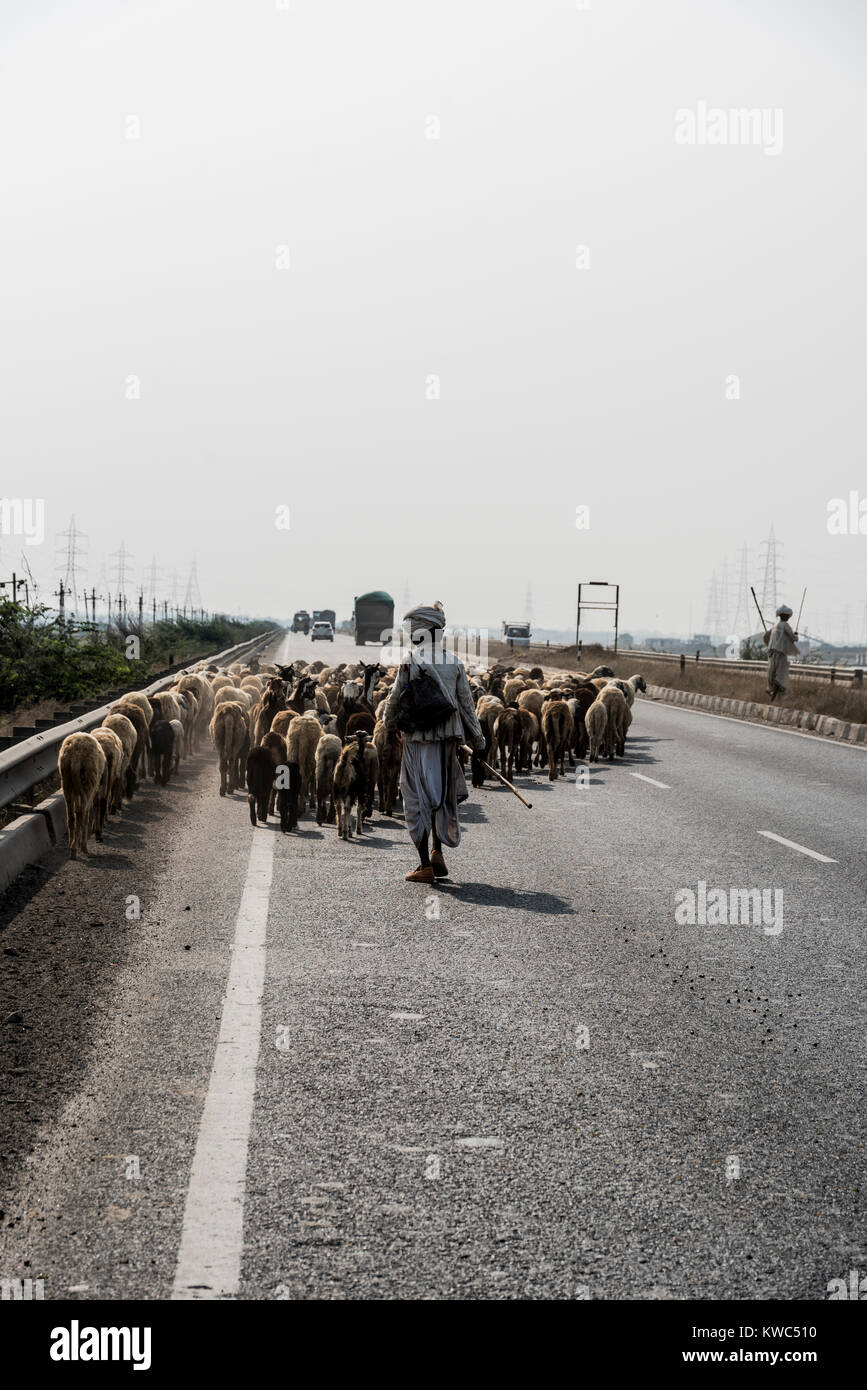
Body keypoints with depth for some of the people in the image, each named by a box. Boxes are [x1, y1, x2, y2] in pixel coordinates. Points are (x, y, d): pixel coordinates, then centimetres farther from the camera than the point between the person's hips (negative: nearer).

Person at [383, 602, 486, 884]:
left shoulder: (410, 661, -7)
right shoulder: (454, 662, 5)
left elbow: (396, 698, -1)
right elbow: (466, 703, 7)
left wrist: (389, 720, 20)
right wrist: (477, 739, 15)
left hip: (418, 738, -4)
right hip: (447, 739, 4)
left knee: (419, 800, 2)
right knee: (442, 796, 19)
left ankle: (425, 866, 2)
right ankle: (437, 853, 20)